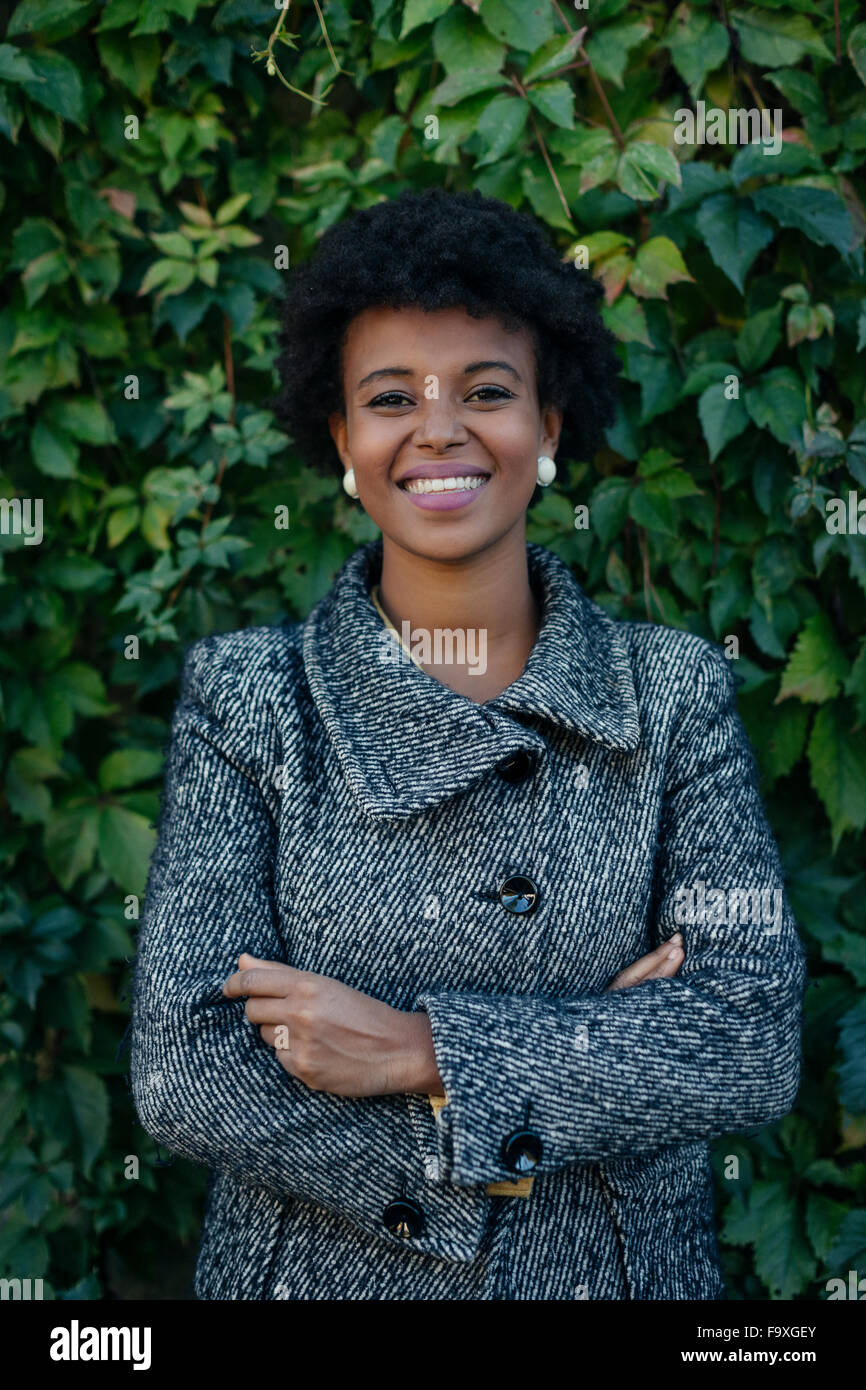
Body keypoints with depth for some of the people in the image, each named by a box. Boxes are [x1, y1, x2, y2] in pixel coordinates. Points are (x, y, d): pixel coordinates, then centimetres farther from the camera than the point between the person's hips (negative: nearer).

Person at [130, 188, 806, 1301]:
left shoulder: (673, 690, -5)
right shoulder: (244, 695, -8)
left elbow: (756, 1041, -12)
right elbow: (185, 1072, -16)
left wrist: (421, 1052, -22)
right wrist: (601, 1047, -19)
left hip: (616, 1265, 1)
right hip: (313, 1270, -1)